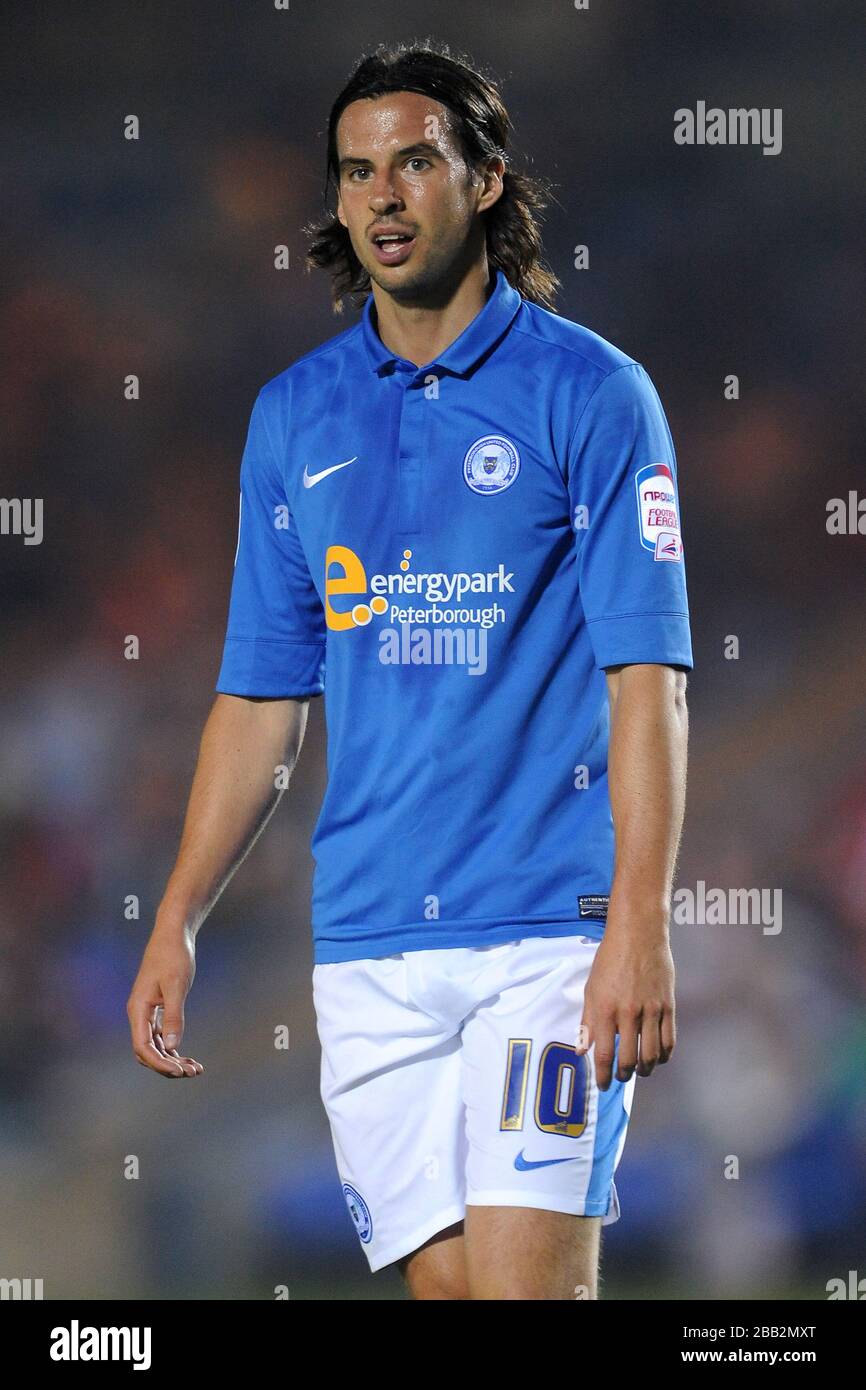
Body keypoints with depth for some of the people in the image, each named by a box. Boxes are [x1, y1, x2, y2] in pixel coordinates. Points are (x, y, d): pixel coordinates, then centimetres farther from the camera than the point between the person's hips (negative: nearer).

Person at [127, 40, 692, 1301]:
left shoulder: (591, 394, -1)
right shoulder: (295, 416, 12)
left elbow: (647, 681, -7)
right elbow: (261, 697, 17)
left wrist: (640, 927, -16)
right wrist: (177, 922, 10)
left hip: (547, 930, -4)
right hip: (370, 944, 4)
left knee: (529, 1279, -14)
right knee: (442, 1281, 3)